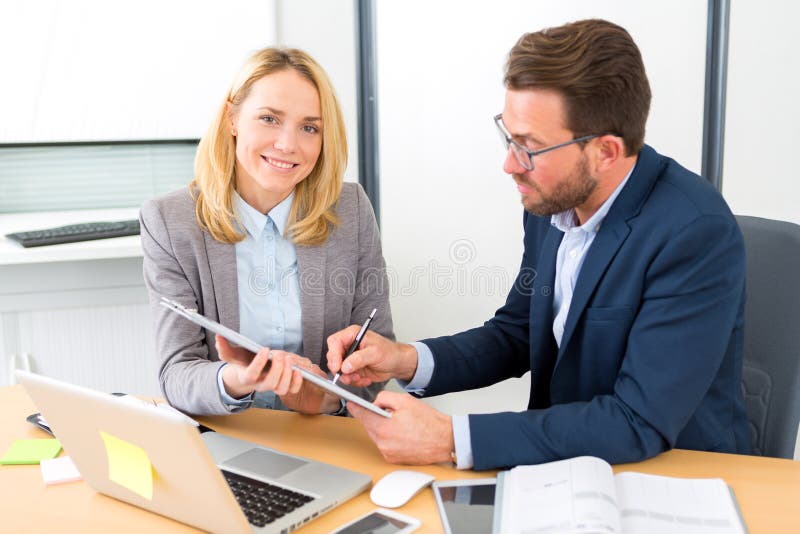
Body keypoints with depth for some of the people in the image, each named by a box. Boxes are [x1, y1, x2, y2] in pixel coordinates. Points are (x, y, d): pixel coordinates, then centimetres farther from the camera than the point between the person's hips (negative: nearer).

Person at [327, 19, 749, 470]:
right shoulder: (552, 203, -4)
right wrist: (407, 360, -8)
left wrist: (451, 440, -26)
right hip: (566, 455, 5)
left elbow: (640, 425, -25)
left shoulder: (697, 233, -24)